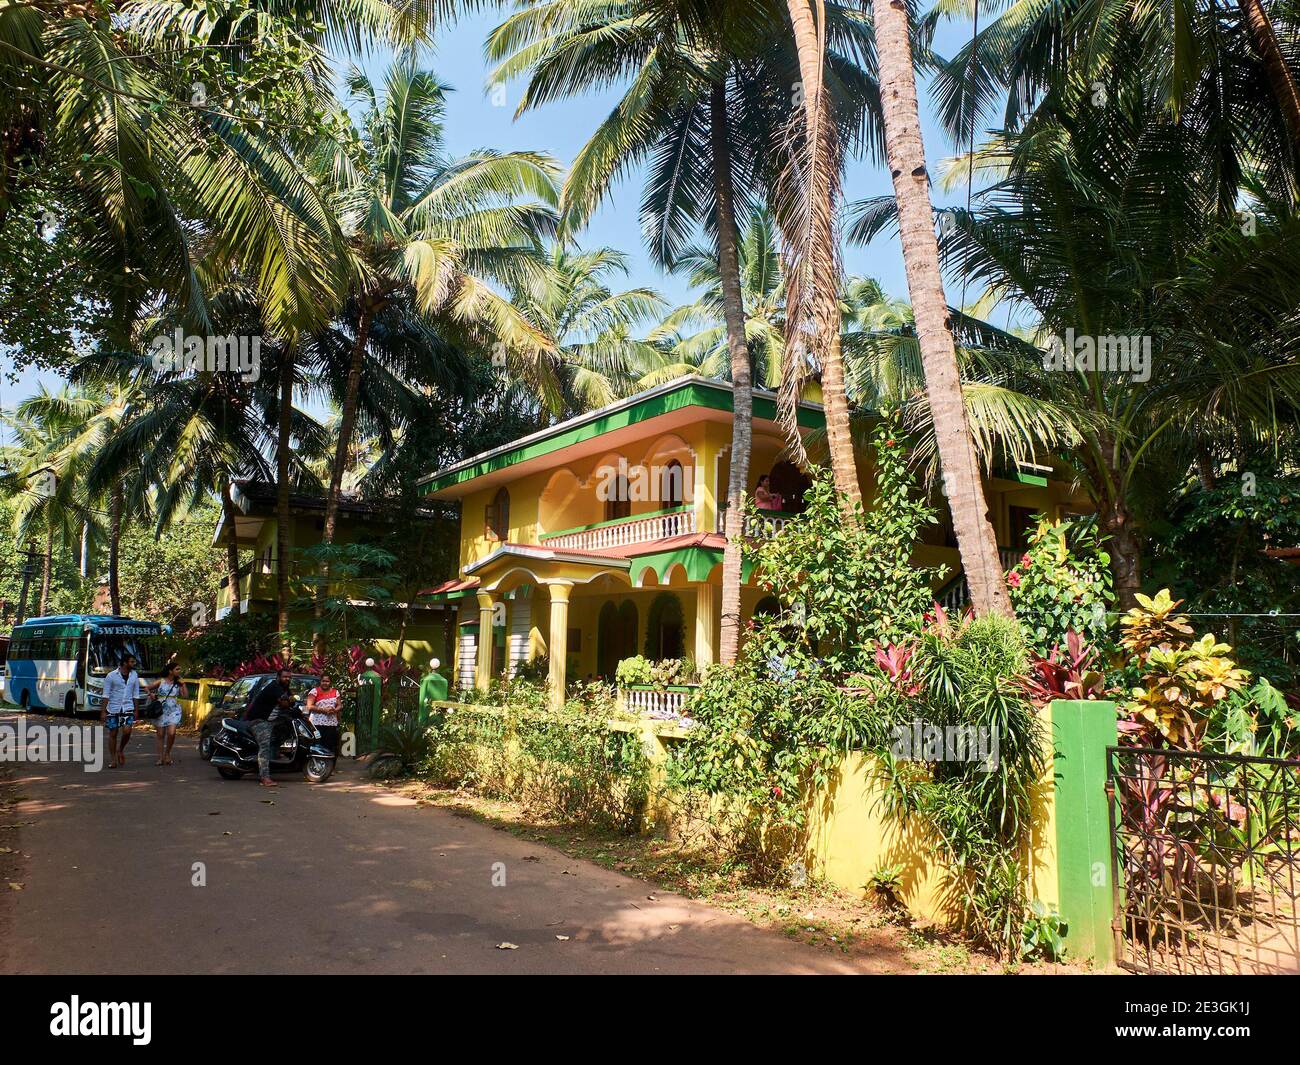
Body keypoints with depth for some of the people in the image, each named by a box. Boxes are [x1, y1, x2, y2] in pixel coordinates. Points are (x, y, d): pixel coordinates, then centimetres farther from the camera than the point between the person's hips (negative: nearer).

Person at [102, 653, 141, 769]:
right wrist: (103, 711, -9)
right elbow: (106, 695, -5)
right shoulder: (111, 676, -6)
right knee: (113, 734, 4)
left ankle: (120, 750, 15)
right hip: (113, 708, -2)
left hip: (127, 707, 2)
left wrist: (136, 710, 10)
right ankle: (112, 759, 15)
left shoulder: (134, 675, 5)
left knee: (127, 731, -13)